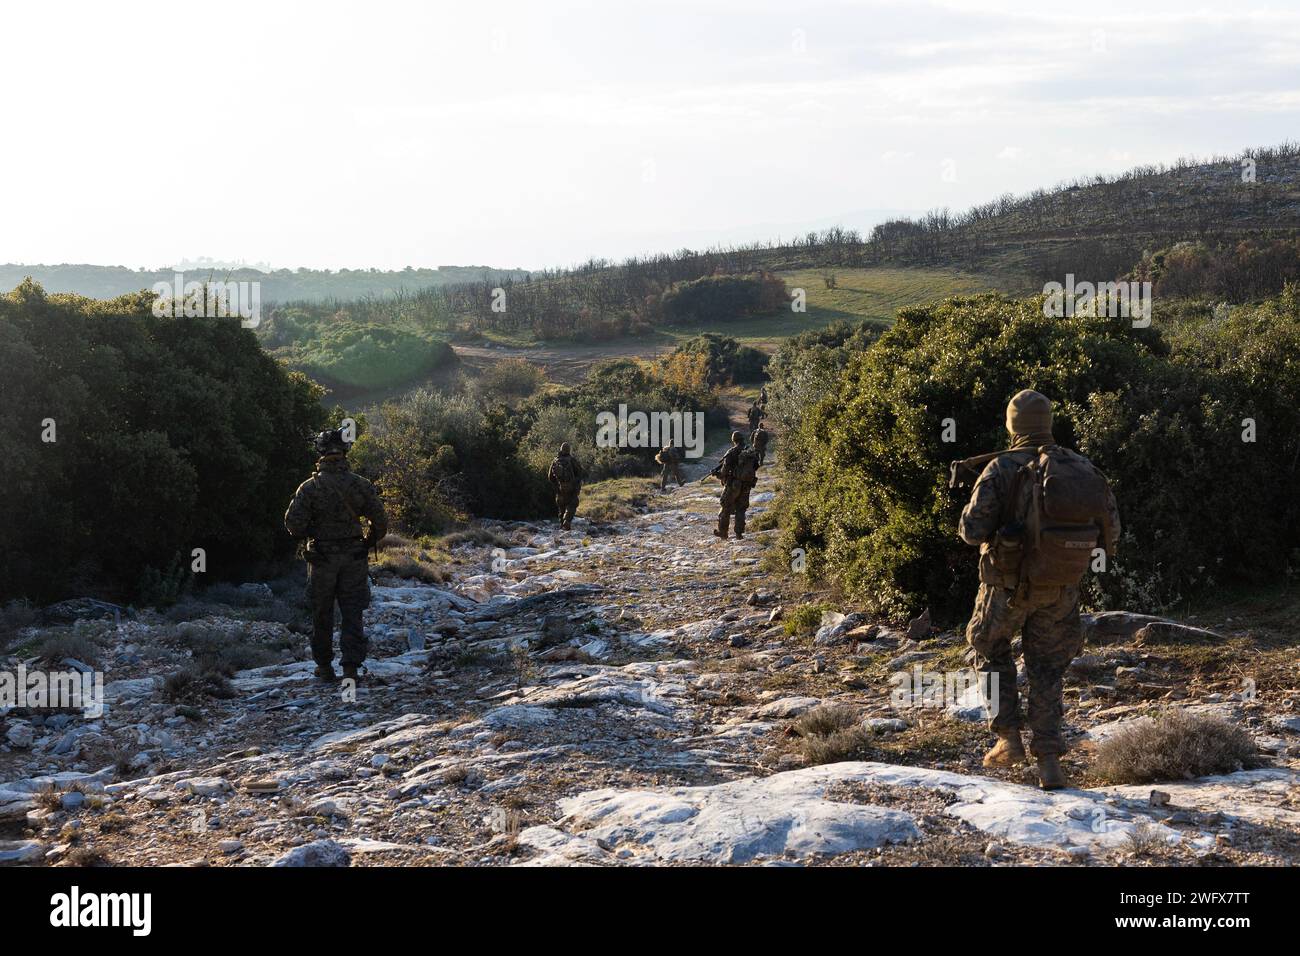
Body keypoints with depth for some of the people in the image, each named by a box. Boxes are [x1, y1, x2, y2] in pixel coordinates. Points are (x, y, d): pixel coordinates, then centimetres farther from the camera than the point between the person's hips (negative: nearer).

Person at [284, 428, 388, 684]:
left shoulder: (309, 487, -9)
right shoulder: (360, 485, -5)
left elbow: (293, 523, -12)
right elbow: (380, 521, -3)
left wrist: (308, 536, 9)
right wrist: (367, 543, 13)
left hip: (322, 559, -1)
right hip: (354, 560, 1)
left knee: (322, 615, 13)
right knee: (352, 615, 5)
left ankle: (324, 667, 21)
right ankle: (351, 667, 0)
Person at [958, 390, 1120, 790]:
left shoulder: (1002, 468, -13)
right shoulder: (1082, 468, -1)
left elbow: (973, 530, -19)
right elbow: (1110, 532, 2)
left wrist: (969, 522, 4)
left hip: (1009, 583, -3)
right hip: (1059, 588, 3)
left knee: (990, 651, 22)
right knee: (1046, 670, 14)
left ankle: (1008, 738, 13)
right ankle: (1049, 761, 5)